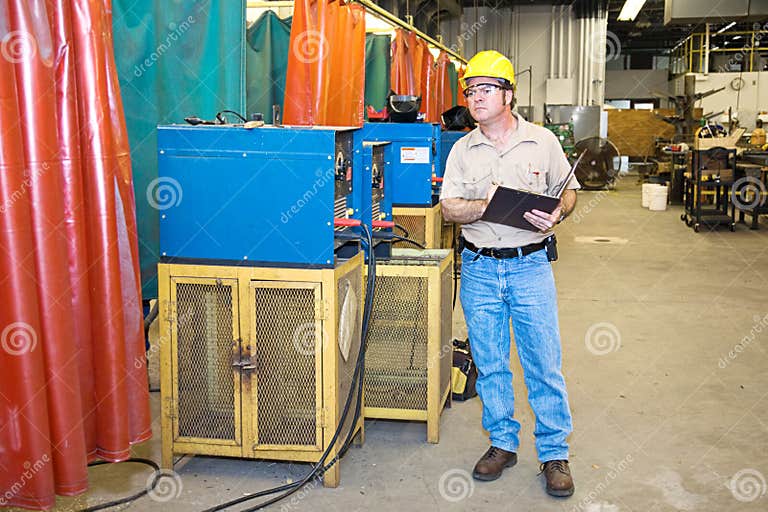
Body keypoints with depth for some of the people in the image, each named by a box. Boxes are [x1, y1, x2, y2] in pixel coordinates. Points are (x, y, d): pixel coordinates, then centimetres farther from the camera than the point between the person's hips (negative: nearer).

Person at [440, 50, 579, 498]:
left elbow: (569, 192, 6)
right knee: (490, 365, 10)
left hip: (530, 265, -2)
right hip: (479, 268, 2)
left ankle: (555, 453, 15)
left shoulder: (542, 141, 1)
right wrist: (491, 205, -19)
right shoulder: (462, 150, 6)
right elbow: (450, 207, 0)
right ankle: (503, 443, 26)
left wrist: (555, 215, -16)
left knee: (545, 364, 1)